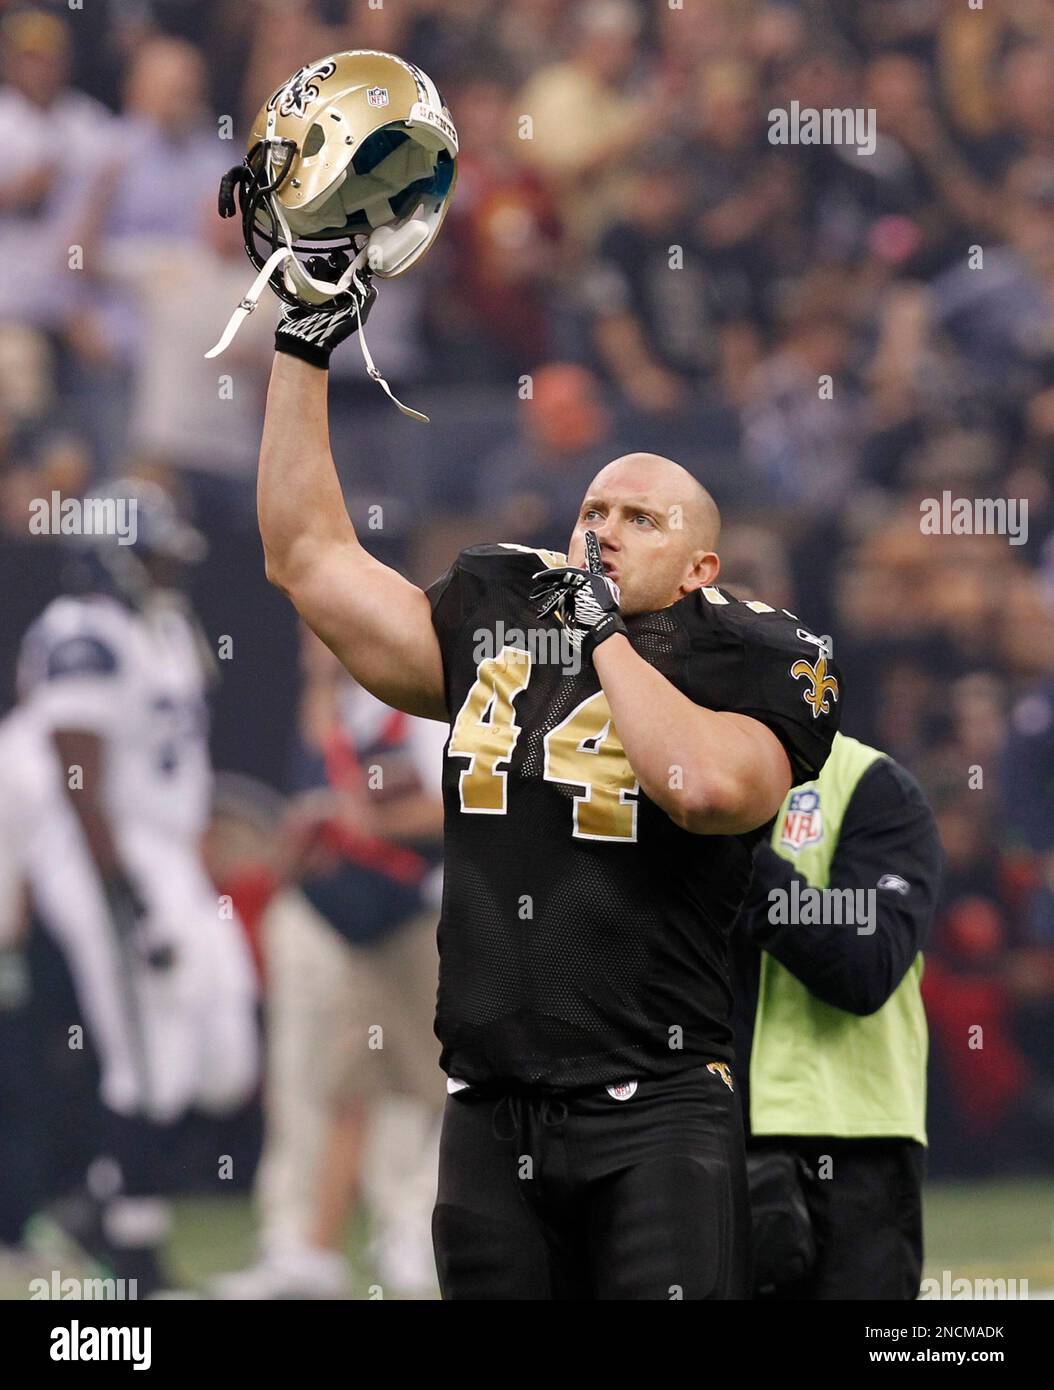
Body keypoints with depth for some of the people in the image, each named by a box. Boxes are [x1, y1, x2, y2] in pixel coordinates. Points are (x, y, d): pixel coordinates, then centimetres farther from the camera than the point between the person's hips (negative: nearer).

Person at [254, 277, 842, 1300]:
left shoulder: (739, 663, -1)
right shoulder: (494, 627, 14)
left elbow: (708, 786, -24)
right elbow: (309, 556, 19)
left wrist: (607, 633, -11)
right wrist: (302, 351, 17)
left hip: (651, 1116, -5)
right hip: (488, 1122, 5)